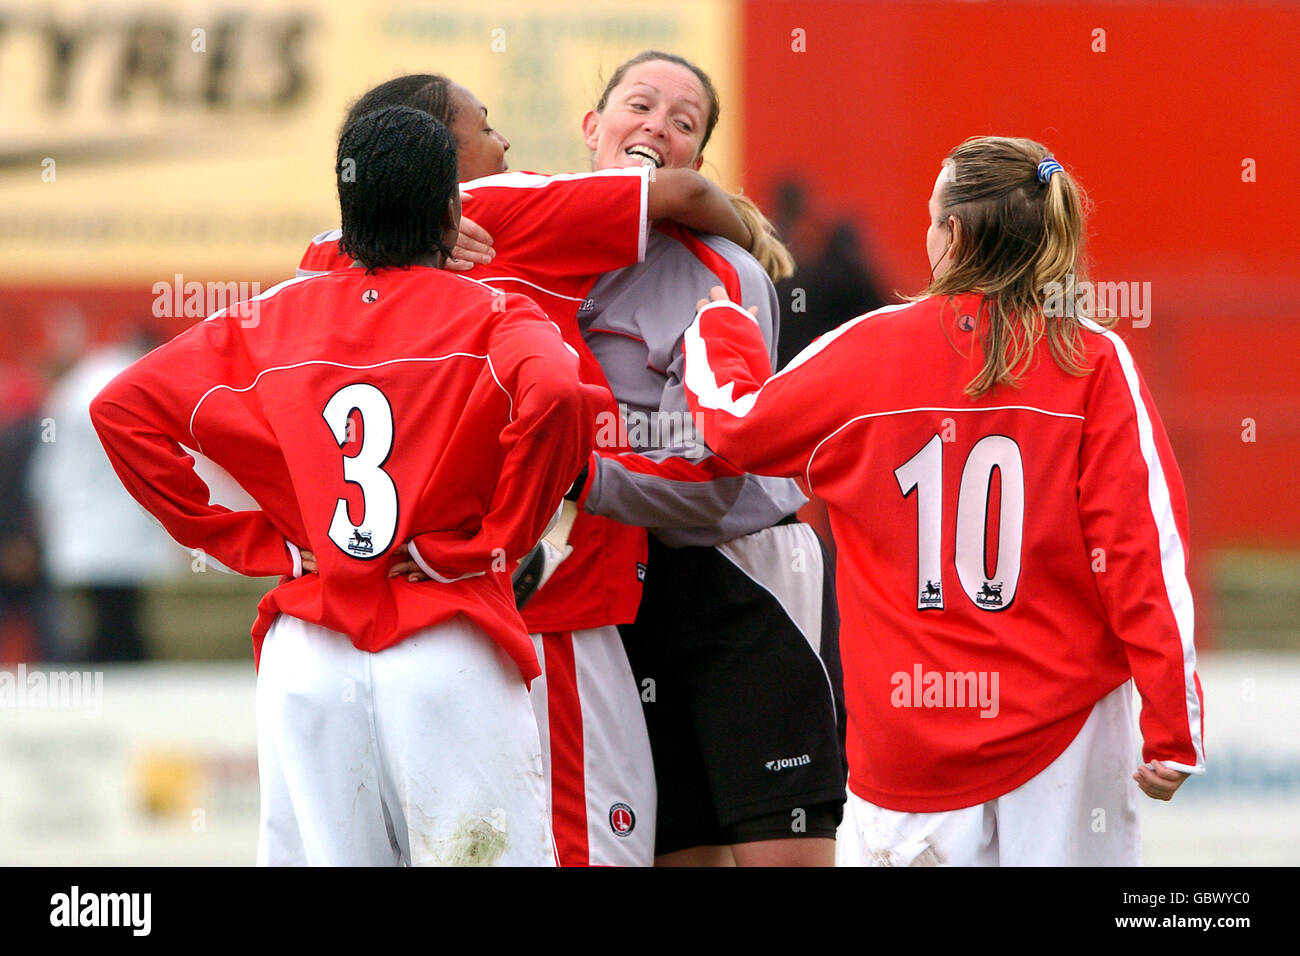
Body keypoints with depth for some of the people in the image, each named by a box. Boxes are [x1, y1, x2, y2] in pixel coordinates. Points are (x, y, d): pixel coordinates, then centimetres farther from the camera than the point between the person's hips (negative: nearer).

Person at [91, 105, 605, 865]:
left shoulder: (275, 320, 10)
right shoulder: (489, 317, 0)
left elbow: (122, 408, 5)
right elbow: (556, 393, -22)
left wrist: (247, 540, 7)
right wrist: (496, 542, -9)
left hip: (305, 658, 3)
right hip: (446, 656, -3)